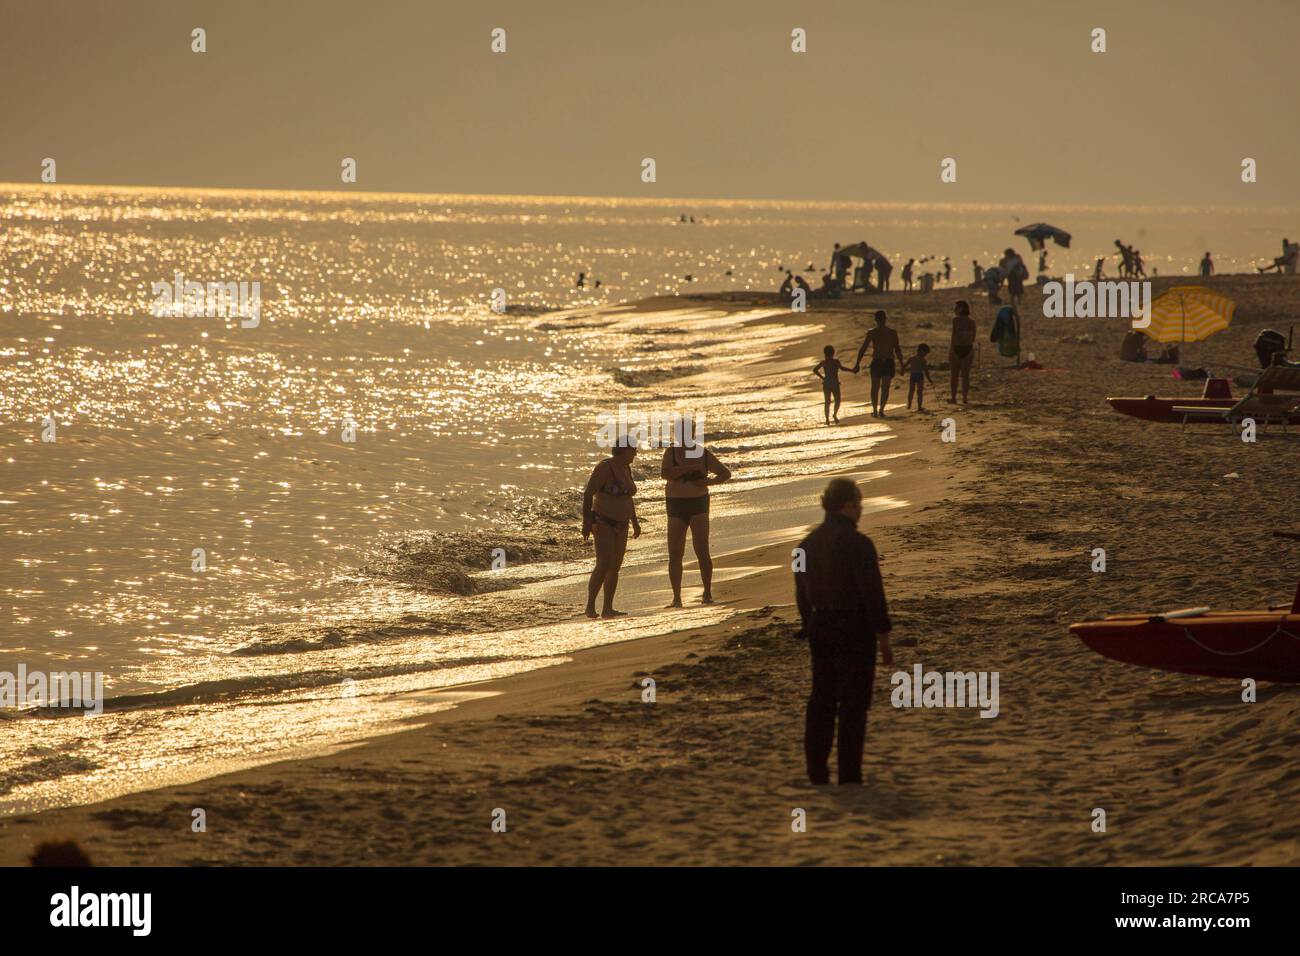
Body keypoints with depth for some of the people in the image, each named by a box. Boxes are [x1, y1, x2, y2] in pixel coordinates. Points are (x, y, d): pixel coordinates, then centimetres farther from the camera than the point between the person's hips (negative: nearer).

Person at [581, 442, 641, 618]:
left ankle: (607, 609, 7)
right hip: (603, 523, -8)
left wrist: (635, 522, 22)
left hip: (620, 525, 8)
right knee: (603, 565, -19)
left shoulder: (625, 468, 8)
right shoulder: (604, 468, -18)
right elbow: (588, 494, -20)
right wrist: (586, 523, -24)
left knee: (615, 567, 4)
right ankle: (590, 607, -11)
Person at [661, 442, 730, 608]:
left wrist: (708, 482, -11)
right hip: (676, 506, 1)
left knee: (702, 551, -14)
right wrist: (690, 467, -22)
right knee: (675, 555, -2)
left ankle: (707, 593, 0)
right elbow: (665, 474, -20)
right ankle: (676, 597, 9)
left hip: (698, 505, -1)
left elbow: (726, 474, 7)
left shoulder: (704, 454, -1)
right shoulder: (671, 452, -2)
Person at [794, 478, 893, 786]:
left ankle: (816, 771, 18)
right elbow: (873, 595, -16)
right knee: (853, 704, -1)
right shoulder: (857, 544, -16)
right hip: (854, 631, -7)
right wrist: (883, 639, -10)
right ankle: (849, 776, 0)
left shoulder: (808, 544, 6)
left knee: (821, 700, 14)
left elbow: (802, 596, 12)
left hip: (820, 629, 7)